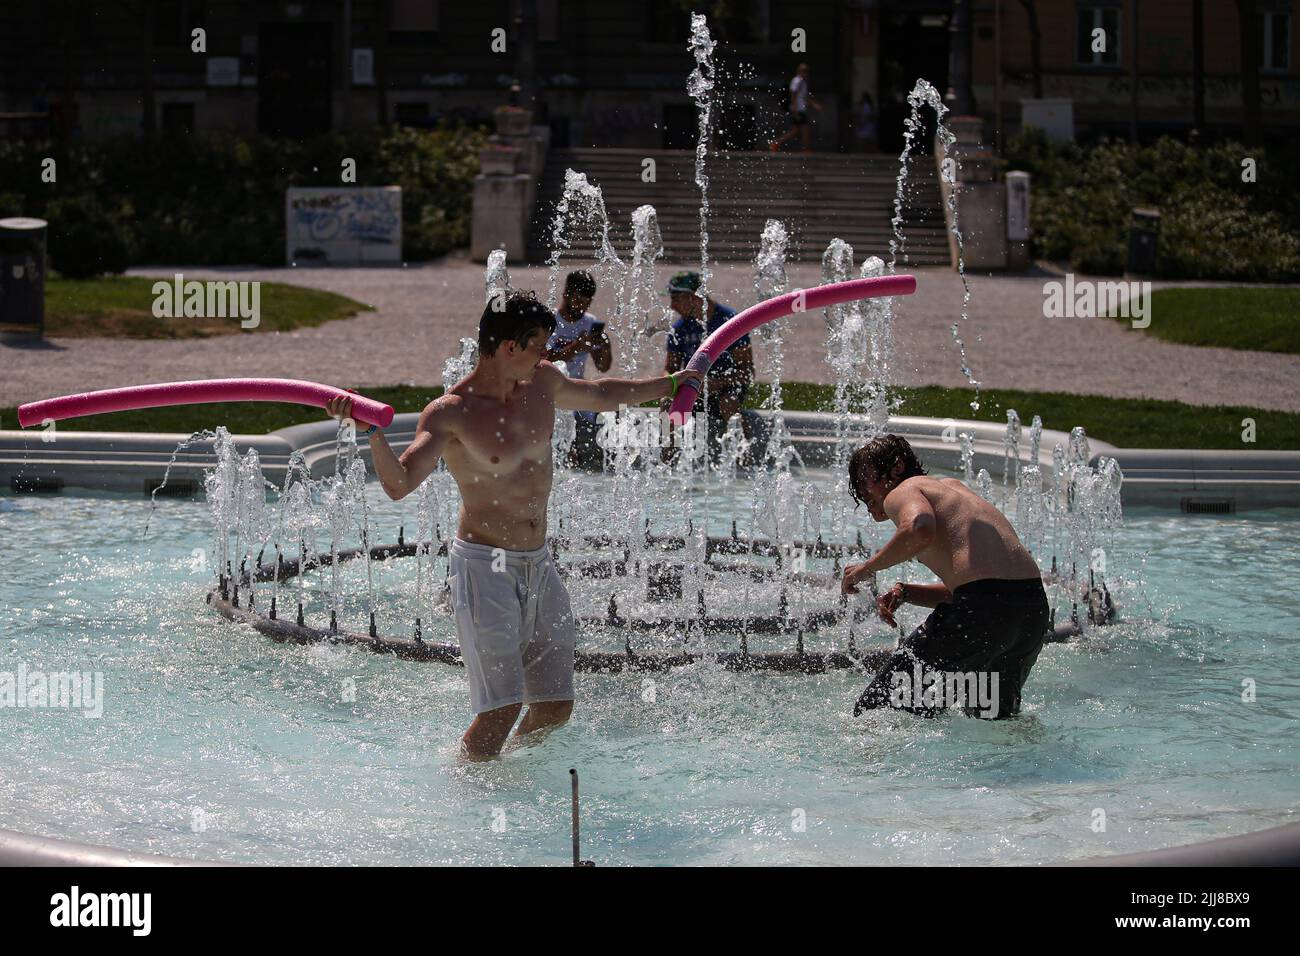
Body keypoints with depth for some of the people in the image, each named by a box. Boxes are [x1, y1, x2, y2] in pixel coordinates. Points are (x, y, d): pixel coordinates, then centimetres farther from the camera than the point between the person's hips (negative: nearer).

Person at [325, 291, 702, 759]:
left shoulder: (542, 382, 6)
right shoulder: (450, 414, -13)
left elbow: (601, 395, 27)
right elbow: (398, 484, -24)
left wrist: (673, 382, 37)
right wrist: (372, 430, -41)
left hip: (538, 564, 7)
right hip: (484, 564, -7)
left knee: (555, 707, 5)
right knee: (503, 707, -16)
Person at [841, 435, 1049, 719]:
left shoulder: (903, 492, 5)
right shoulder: (952, 486, 32)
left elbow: (920, 529, -21)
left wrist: (868, 568, -6)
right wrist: (905, 593, 20)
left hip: (982, 610, -8)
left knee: (873, 710, -2)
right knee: (995, 714, 31)